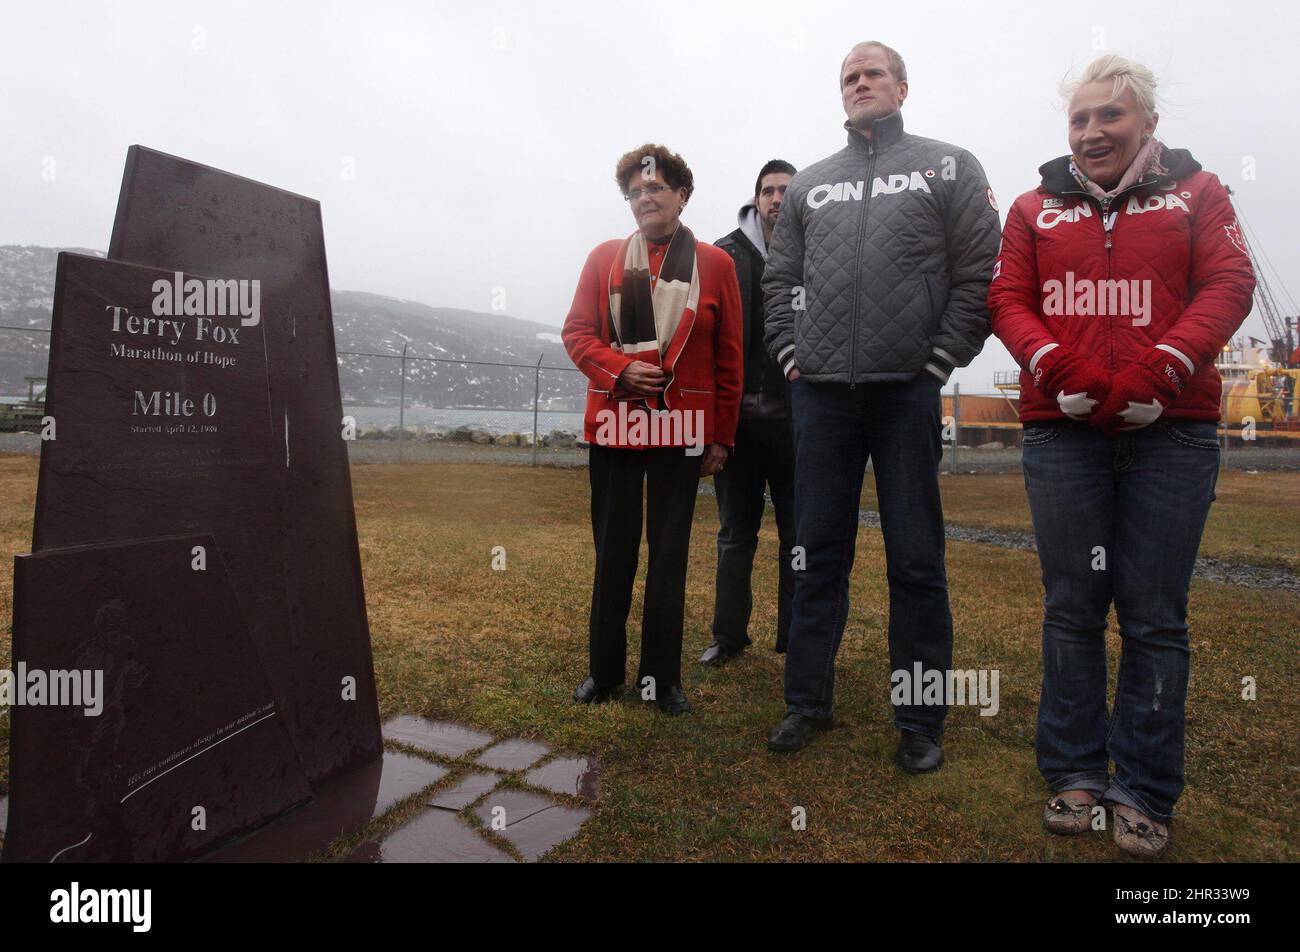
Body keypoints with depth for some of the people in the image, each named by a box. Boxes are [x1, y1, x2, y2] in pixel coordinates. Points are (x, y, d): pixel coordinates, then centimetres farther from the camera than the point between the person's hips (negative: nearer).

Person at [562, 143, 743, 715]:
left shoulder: (715, 264, 6)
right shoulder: (604, 258, 9)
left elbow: (728, 358, 5)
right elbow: (576, 331, 5)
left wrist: (721, 436, 3)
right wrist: (619, 368, -14)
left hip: (683, 428, -1)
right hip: (613, 425, 1)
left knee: (670, 554, 6)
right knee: (613, 551, 8)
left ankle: (662, 677, 18)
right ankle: (605, 671, 22)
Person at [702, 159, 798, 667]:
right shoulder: (725, 254, 8)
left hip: (794, 414, 0)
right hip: (738, 411, 1)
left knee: (798, 532, 6)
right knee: (736, 532, 10)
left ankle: (797, 638, 19)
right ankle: (729, 635, 21)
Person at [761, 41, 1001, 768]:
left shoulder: (949, 167, 9)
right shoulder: (808, 185, 18)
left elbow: (981, 271, 1)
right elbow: (781, 278, 17)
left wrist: (942, 358, -7)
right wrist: (791, 351, 4)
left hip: (908, 391, -2)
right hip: (821, 393, 3)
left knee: (917, 561, 2)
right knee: (819, 554, 8)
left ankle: (921, 720, 14)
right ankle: (808, 701, 20)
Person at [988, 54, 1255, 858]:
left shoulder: (1196, 193, 11)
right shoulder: (1036, 208, 13)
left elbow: (1228, 284, -1)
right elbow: (1008, 301, 4)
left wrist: (1158, 373, -16)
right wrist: (1057, 369, -14)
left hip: (1171, 430, -1)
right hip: (1063, 430, 1)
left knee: (1155, 615, 1)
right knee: (1073, 607, 5)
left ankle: (1147, 794, 14)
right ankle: (1076, 774, 18)